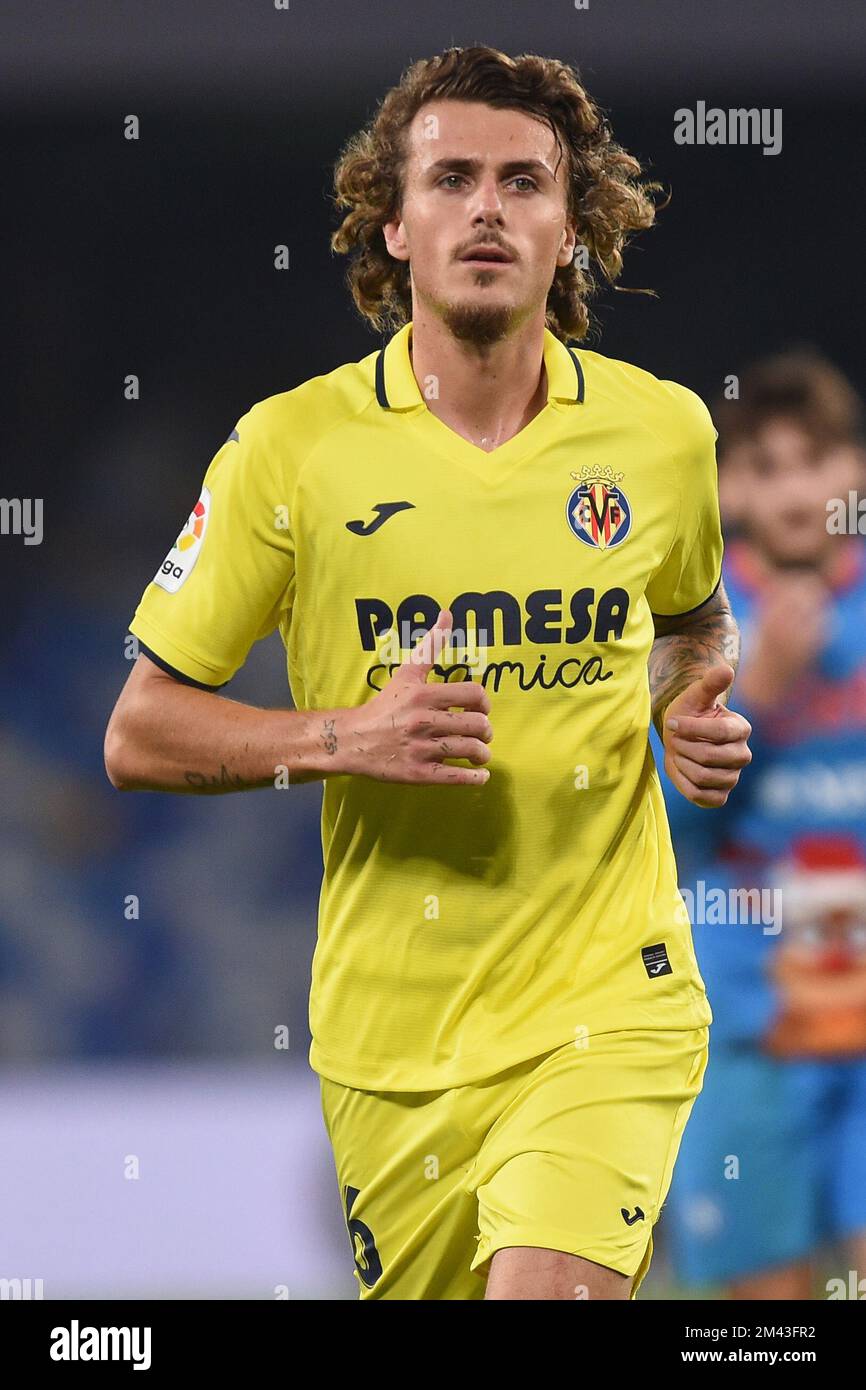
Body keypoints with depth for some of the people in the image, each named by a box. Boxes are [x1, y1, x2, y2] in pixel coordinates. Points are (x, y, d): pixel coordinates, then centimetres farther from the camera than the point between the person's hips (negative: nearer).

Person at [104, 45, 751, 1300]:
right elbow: (139, 737, -1)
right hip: (390, 1025, 1)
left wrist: (695, 710, 1)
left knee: (549, 1289, -23)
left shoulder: (663, 432, 2)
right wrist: (345, 738, -17)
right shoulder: (292, 447, -5)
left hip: (608, 1006, 0)